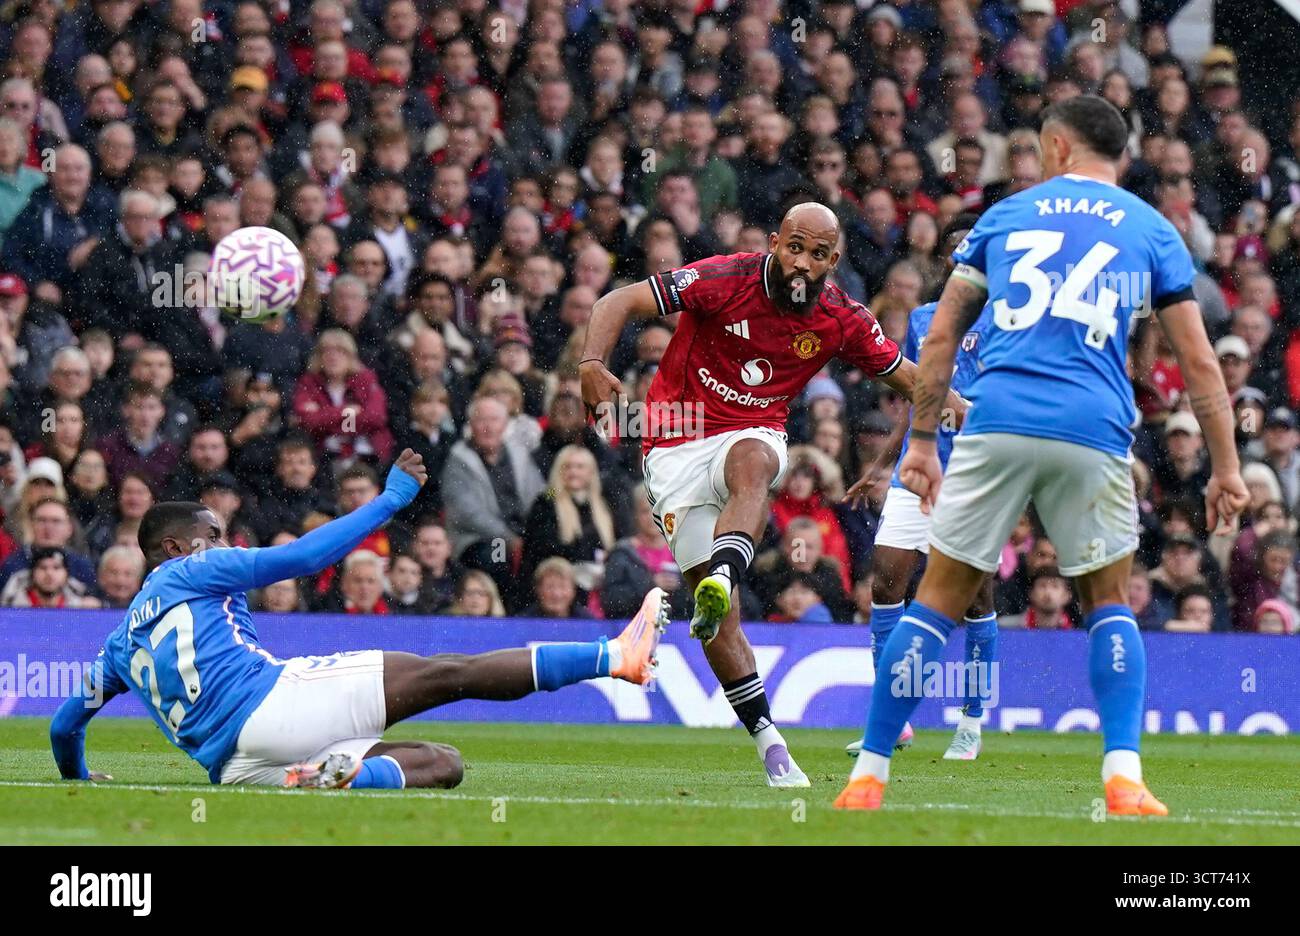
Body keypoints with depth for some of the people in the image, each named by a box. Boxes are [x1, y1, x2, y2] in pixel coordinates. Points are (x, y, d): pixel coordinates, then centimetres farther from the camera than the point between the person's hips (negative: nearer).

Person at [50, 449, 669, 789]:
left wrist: (76, 777, 57)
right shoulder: (192, 574, 10)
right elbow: (303, 556, 4)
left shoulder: (122, 642, 30)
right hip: (268, 701, -7)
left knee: (443, 761, 7)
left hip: (230, 763, 7)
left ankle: (335, 777, -23)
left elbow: (65, 725, 34)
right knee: (447, 674, -12)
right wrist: (391, 499, 11)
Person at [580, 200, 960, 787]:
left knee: (751, 461, -39)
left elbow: (904, 375, 14)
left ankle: (724, 574, -62)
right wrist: (593, 364, -29)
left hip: (754, 435, 2)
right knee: (716, 611, -11)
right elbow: (621, 302, -12)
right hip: (677, 445, -2)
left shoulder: (843, 320, -1)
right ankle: (766, 736, -4)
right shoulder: (724, 280, -13)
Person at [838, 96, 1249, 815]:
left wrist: (922, 440, 17)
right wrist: (1225, 469, 13)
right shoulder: (1151, 230, 14)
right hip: (1094, 434, 0)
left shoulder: (1005, 215, 17)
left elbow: (940, 336, 14)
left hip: (996, 424, 0)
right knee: (1109, 604, 16)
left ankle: (868, 776, 7)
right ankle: (1124, 779, -2)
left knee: (938, 600, 9)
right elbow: (1198, 361, 9)